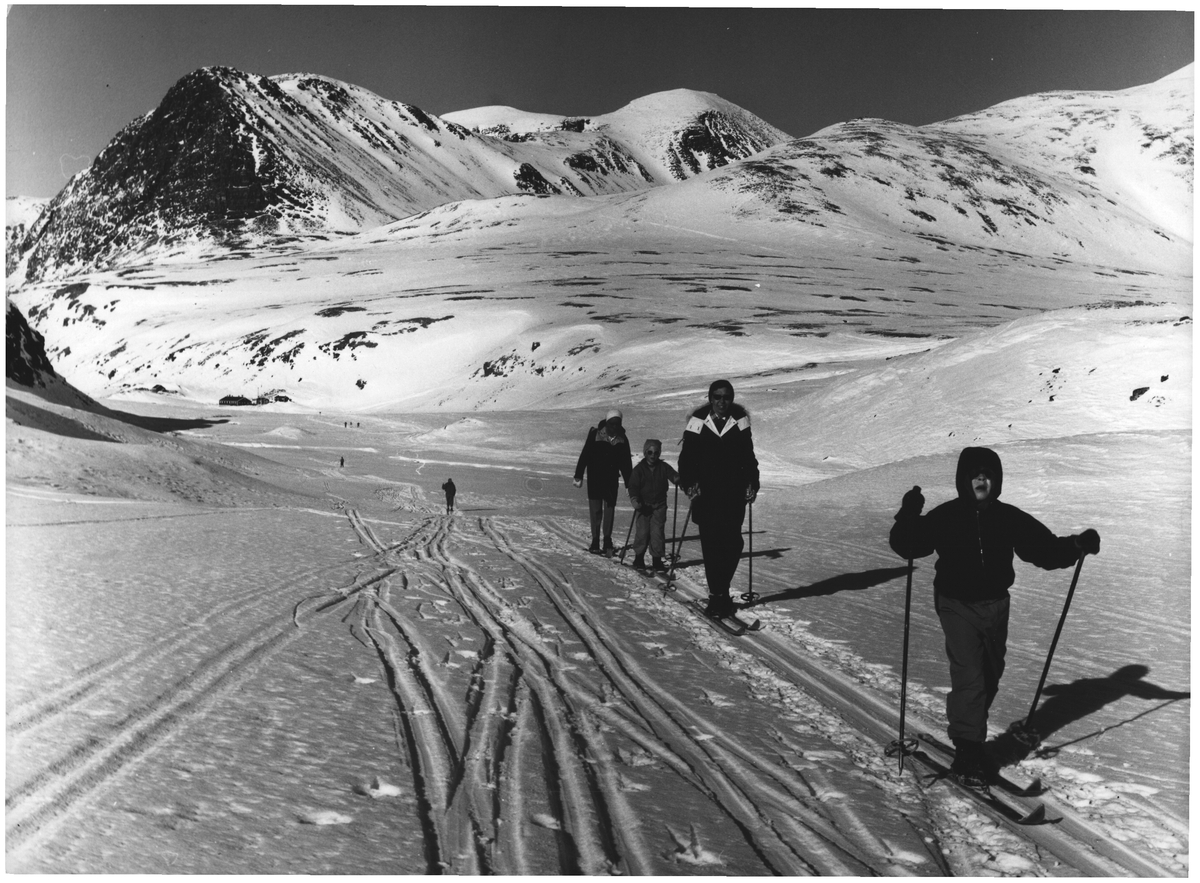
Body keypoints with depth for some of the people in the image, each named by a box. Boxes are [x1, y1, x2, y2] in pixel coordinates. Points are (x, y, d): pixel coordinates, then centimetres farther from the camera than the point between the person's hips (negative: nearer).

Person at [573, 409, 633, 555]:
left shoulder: (622, 440, 1)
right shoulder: (595, 435, -9)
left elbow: (626, 463, 8)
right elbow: (584, 455, -6)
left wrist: (629, 483, 8)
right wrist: (578, 476, -7)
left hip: (612, 479, 2)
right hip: (595, 477, -2)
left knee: (610, 509, -1)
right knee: (595, 510, 1)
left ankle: (607, 540, 9)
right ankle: (595, 541, 10)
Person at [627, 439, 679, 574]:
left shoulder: (664, 467, 3)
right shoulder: (639, 469, -2)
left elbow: (674, 476, -6)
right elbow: (633, 486, -5)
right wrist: (634, 500, -20)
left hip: (659, 505, 1)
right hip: (643, 506, -1)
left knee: (658, 532, -2)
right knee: (642, 531, -2)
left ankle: (657, 559, 7)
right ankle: (639, 558, 14)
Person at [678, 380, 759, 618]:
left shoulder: (739, 423, 8)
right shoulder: (698, 423, 2)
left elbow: (748, 457, 13)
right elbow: (687, 457, 2)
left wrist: (751, 484, 3)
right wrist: (689, 484, -9)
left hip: (734, 494, 2)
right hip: (706, 495, -1)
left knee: (733, 543, -4)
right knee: (711, 543, -4)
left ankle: (721, 589, 14)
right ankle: (716, 594, 5)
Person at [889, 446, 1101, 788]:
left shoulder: (1009, 517, -2)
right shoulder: (945, 516, -9)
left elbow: (1044, 548, 0)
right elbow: (906, 546, -10)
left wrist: (1077, 544, -17)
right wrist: (909, 516, -27)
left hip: (996, 605, 4)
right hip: (957, 605, -4)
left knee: (990, 677, 18)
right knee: (968, 676, -15)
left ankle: (971, 736, 40)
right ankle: (967, 754, -8)